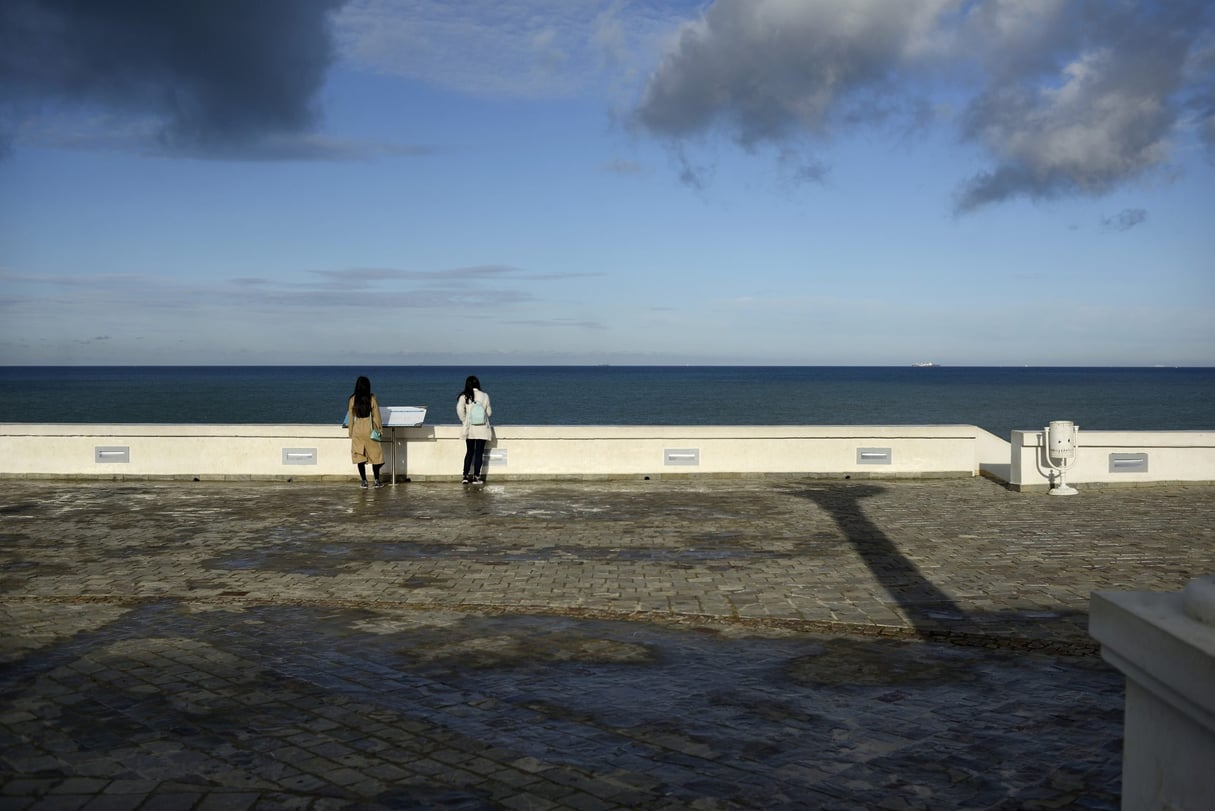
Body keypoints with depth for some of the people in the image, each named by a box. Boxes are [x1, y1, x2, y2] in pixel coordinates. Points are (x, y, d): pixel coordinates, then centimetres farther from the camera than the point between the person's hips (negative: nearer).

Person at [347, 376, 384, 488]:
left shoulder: (353, 399, -3)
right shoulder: (372, 398, -8)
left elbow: (350, 417, 2)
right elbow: (376, 415, -3)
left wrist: (350, 432, 11)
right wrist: (380, 428, 9)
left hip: (357, 430, 1)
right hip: (370, 430, -1)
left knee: (360, 456, 6)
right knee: (375, 455, 8)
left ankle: (364, 481, 7)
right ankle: (377, 480, 10)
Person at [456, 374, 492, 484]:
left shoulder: (464, 397, -4)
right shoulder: (484, 396, -3)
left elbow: (460, 409, -16)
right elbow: (489, 412, 2)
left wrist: (464, 420, -1)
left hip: (469, 429, 1)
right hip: (482, 429, -1)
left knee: (469, 452, 12)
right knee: (479, 453, 4)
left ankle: (465, 476, 10)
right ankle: (476, 477, 3)